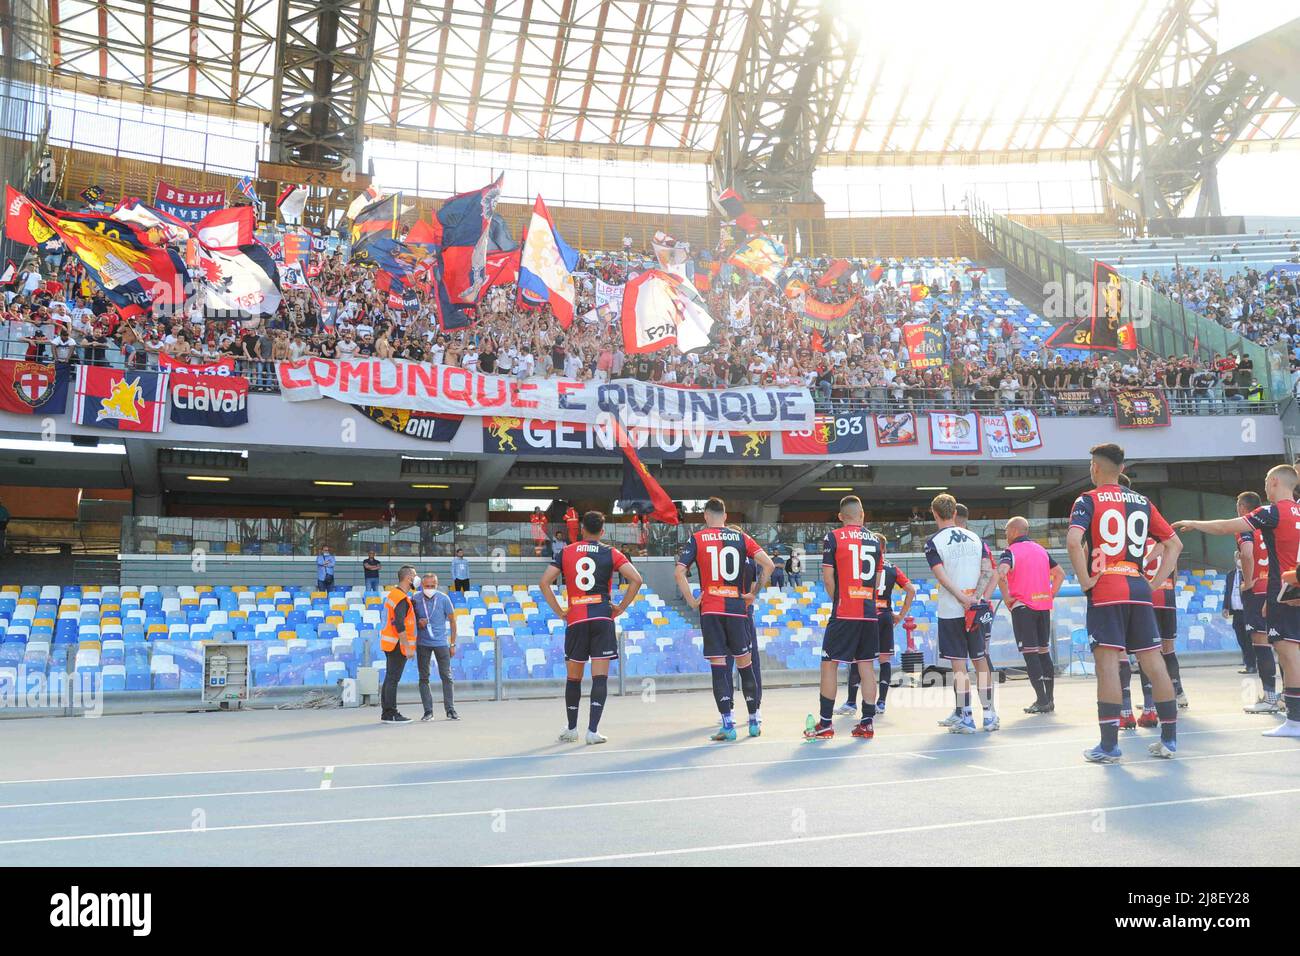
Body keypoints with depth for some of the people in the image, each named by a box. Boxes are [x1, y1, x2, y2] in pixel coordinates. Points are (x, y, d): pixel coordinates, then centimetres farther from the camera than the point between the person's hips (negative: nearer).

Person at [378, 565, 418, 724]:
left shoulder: (392, 593, 13)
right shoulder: (402, 599, -18)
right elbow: (399, 625, -23)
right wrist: (407, 647, -21)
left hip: (389, 643, 10)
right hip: (398, 645, -10)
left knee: (390, 678, 14)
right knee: (393, 679, -6)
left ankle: (386, 712, 19)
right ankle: (391, 714, -2)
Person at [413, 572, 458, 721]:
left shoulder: (443, 598, -7)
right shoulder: (416, 598, -4)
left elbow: (452, 621, 1)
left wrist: (452, 644, 0)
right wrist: (418, 622, -13)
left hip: (441, 643, -1)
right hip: (422, 643, 1)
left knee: (446, 676, 2)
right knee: (424, 678, 3)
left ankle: (450, 710, 10)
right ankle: (428, 711, 10)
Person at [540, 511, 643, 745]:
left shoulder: (566, 552, 7)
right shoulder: (611, 553, 4)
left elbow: (545, 581, 1)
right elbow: (636, 579, -7)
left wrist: (559, 612, 5)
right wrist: (620, 608, 1)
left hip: (575, 620, 1)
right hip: (602, 618, -1)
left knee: (573, 678, 13)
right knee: (600, 677, -2)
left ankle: (571, 729, 21)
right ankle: (593, 730, -10)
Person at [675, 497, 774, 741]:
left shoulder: (697, 539, 3)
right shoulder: (741, 537, 8)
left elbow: (679, 572, -7)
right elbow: (768, 564, 0)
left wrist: (691, 601, 0)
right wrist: (754, 594, 7)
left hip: (710, 609, -2)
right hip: (737, 608, 2)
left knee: (718, 664, -1)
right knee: (744, 663, 11)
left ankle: (728, 725, -7)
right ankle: (753, 721, 18)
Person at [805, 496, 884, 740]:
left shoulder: (833, 537, -3)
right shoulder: (874, 540, 11)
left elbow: (828, 577, -6)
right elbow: (876, 579, 14)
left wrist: (837, 601, 7)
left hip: (844, 612, -4)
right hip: (869, 612, 4)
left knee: (829, 663, 2)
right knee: (866, 664, 9)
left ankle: (825, 725, 3)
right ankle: (867, 723, 9)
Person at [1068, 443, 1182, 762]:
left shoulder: (1088, 500, -2)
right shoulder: (1142, 502, 14)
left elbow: (1073, 541, -20)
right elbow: (1174, 544, 15)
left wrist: (1085, 581, -11)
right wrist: (1155, 582, 14)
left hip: (1105, 591, -5)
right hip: (1138, 589, 5)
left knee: (1107, 664, -5)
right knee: (1153, 663, 8)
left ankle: (1109, 745, -5)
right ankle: (1169, 739, 15)